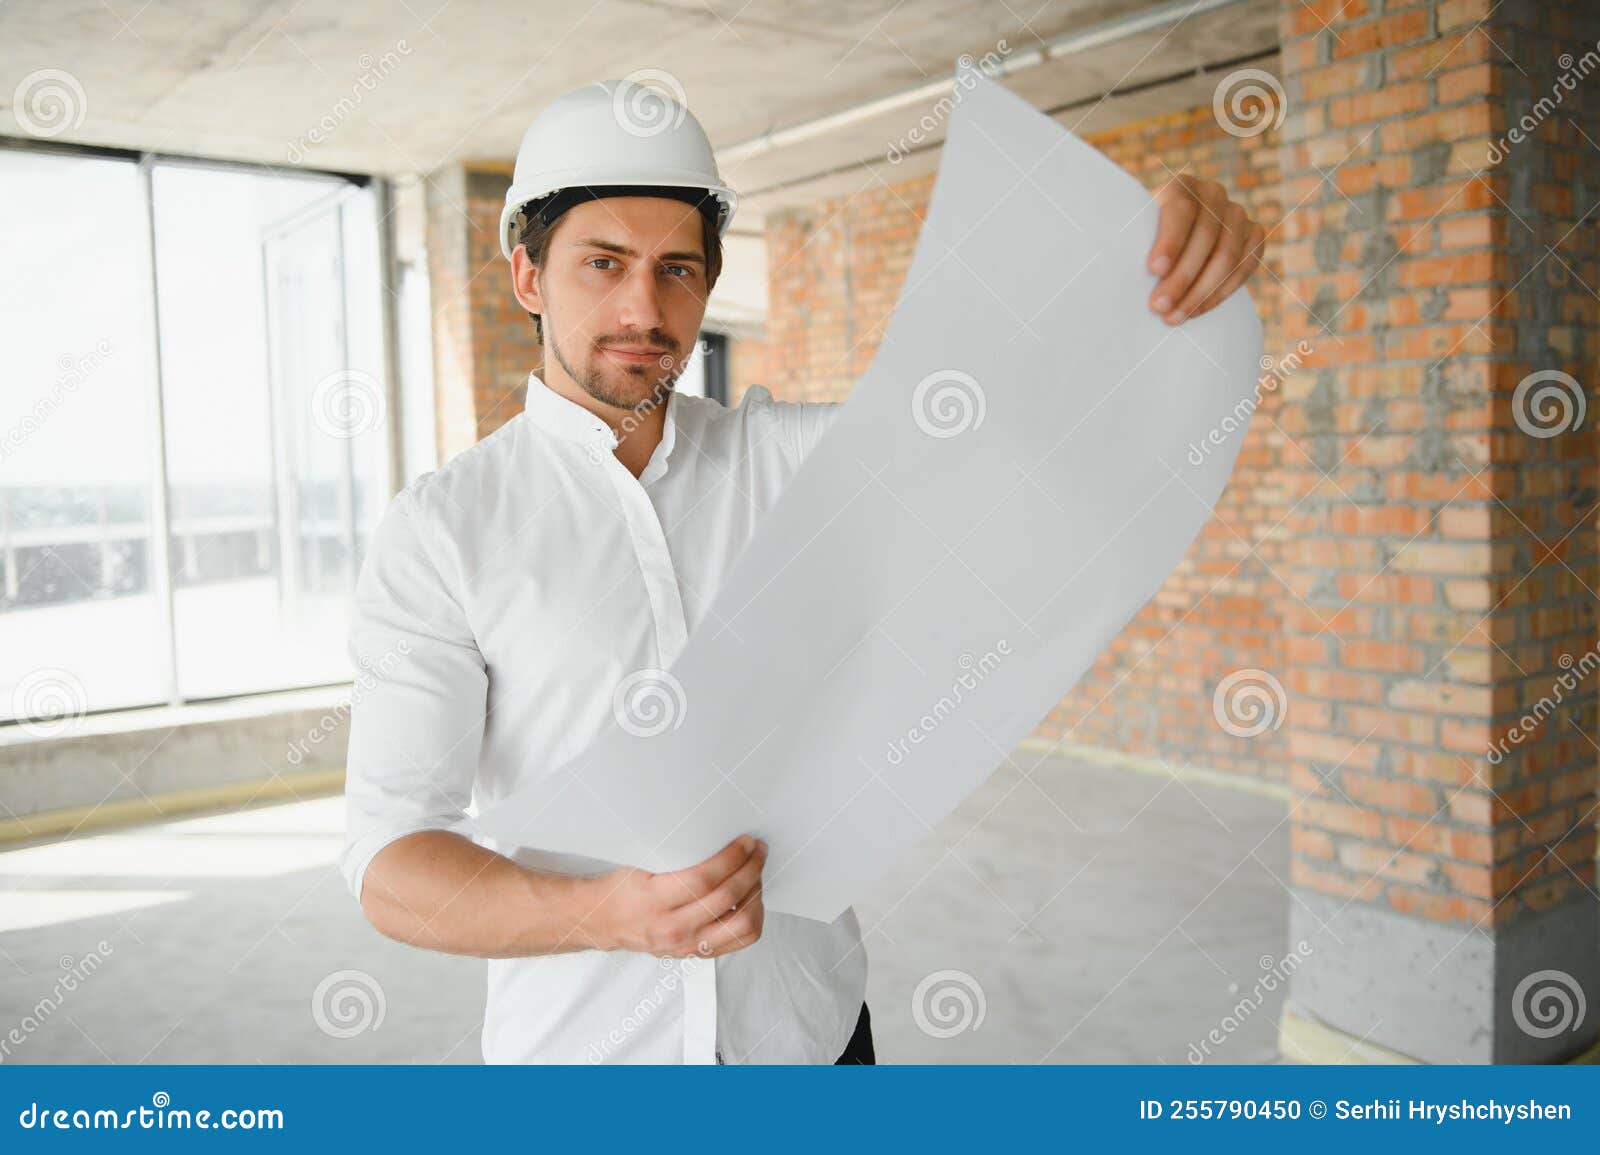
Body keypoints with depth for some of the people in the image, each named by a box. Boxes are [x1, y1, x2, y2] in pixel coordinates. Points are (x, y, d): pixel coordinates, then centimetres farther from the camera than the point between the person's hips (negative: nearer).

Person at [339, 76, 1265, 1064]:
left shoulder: (790, 458, -3)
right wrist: (608, 913, -33)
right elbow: (392, 857, -15)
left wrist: (1182, 251, -28)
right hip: (579, 1042, -2)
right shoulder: (439, 531, -10)